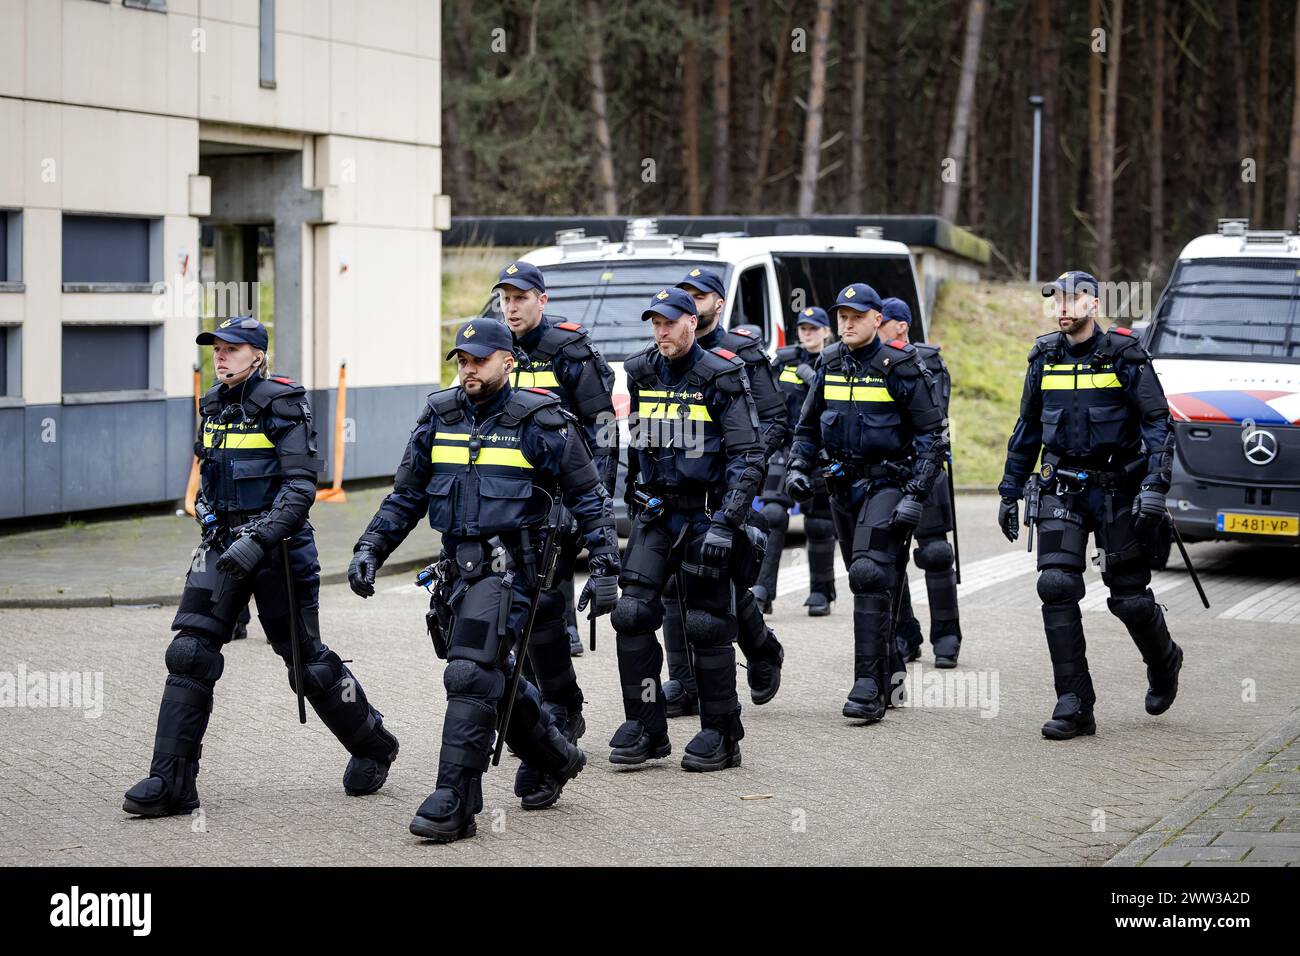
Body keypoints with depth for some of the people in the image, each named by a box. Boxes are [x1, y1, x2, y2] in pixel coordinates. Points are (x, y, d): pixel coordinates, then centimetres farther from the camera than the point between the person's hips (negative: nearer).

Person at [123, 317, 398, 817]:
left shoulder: (282, 403, -11)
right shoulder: (213, 405, 10)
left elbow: (301, 485, -17)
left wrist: (259, 540, -26)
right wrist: (207, 509, 12)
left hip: (277, 546, -6)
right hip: (223, 542, 6)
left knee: (305, 657, 5)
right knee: (190, 653, -7)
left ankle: (373, 744, 28)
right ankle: (170, 783, -7)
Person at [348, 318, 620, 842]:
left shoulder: (540, 422, -5)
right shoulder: (439, 418, 9)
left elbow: (590, 498, 0)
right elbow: (405, 496, 16)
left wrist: (605, 567, -5)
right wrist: (369, 549, 5)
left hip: (509, 567, -6)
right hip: (457, 567, 6)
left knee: (471, 675, -16)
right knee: (494, 675, 16)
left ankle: (454, 802, -15)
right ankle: (554, 758, 39)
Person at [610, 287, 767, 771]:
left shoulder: (721, 377, -10)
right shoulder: (641, 373, 7)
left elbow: (748, 458, -13)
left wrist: (725, 524, -20)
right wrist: (633, 501, 17)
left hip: (706, 514, -5)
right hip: (655, 512, 5)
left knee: (707, 626, -2)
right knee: (632, 614, -6)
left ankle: (721, 735, 9)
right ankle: (645, 728, 3)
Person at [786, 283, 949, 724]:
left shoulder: (901, 366, -9)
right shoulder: (830, 364, 8)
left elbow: (933, 434, -9)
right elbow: (808, 426, 18)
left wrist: (917, 494, -16)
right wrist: (797, 467, 0)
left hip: (887, 484, -6)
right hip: (843, 486, 6)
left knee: (870, 575, -19)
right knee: (866, 583, 13)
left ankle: (869, 688, -20)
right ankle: (890, 672, 28)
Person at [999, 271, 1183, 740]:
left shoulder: (1124, 358, -6)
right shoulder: (1044, 359, 7)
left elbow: (1158, 425, -7)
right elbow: (1026, 430, 16)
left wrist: (1154, 487, -18)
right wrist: (1010, 491, 14)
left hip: (1116, 490, -3)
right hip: (1061, 490, 3)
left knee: (1130, 596, 3)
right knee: (1057, 586, -12)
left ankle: (1163, 663, 36)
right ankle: (1074, 705, -9)